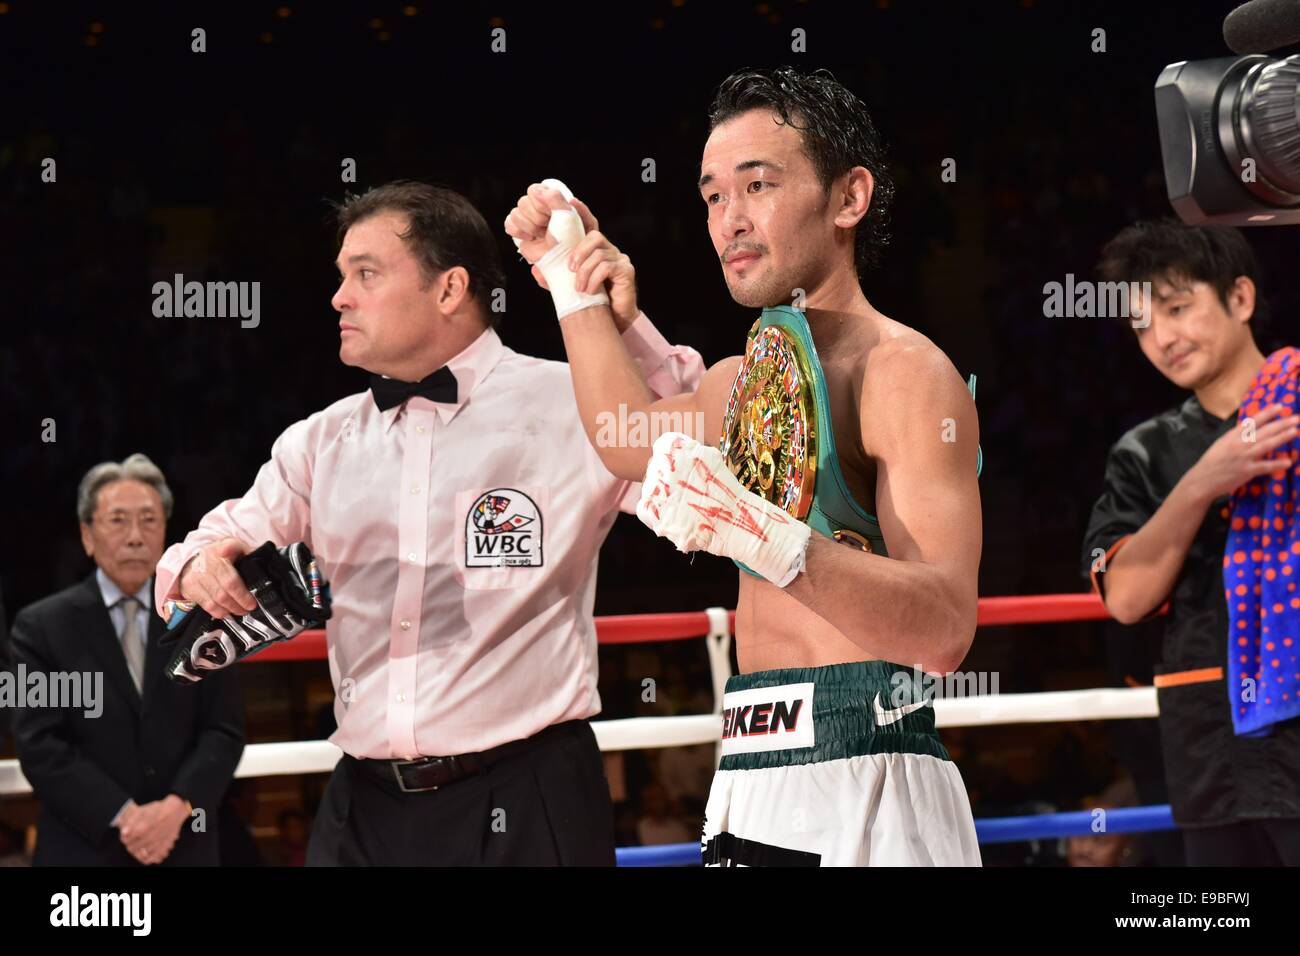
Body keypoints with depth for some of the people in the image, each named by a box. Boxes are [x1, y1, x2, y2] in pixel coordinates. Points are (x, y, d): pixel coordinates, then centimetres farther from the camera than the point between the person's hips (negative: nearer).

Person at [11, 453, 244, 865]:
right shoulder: (42, 627, 0)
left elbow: (224, 730, 2)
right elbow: (40, 745, -7)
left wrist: (176, 807, -15)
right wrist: (122, 817, -16)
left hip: (185, 848, 2)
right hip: (84, 851, -2)